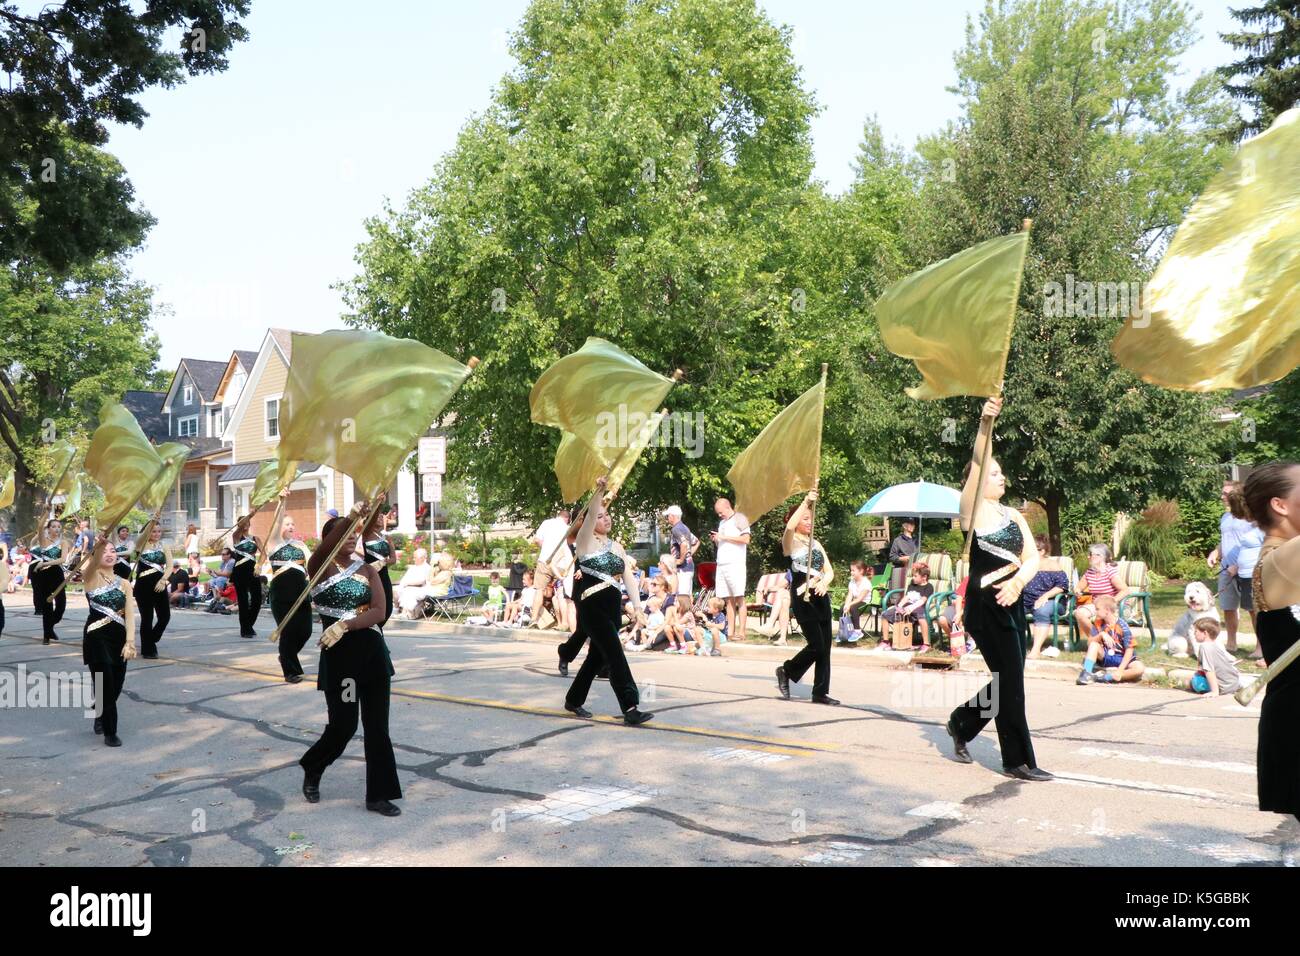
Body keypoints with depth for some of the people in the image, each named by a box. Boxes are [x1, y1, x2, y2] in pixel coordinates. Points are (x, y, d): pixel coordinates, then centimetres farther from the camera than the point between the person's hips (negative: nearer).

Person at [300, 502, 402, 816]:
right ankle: (312, 770, 30)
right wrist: (349, 517, -40)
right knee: (343, 725, 1)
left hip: (373, 652, 4)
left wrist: (345, 625, -20)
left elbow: (379, 612, -4)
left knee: (377, 726, 3)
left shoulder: (368, 570, 8)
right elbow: (324, 550, -26)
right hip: (339, 655, -3)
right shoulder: (320, 567, -1)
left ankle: (379, 794, 12)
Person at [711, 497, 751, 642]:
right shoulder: (722, 522, 24)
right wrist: (716, 540, 8)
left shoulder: (739, 518, 2)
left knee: (739, 598, -8)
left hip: (735, 564, -7)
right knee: (728, 600, 4)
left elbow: (745, 539, -10)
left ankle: (741, 632, -10)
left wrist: (724, 537, -9)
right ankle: (730, 632, 4)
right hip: (721, 564, 7)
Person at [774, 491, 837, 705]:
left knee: (825, 647, 4)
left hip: (821, 597, 7)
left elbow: (829, 571, 13)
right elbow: (789, 527, -25)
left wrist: (824, 582, -10)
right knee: (816, 645, -10)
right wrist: (806, 501, -25)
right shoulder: (790, 542, -1)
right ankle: (786, 671, 13)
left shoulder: (816, 544, 19)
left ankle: (821, 692, 11)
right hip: (802, 598, -7)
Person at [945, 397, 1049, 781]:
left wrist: (1017, 581, -14)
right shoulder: (973, 508, -3)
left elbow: (1032, 557, 7)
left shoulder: (1013, 515, 17)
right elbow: (976, 463, -19)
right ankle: (1019, 761, 6)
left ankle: (961, 722, 34)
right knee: (1011, 681, -5)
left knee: (1008, 680, 13)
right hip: (985, 605, -7)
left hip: (1012, 602, 7)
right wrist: (986, 424, -33)